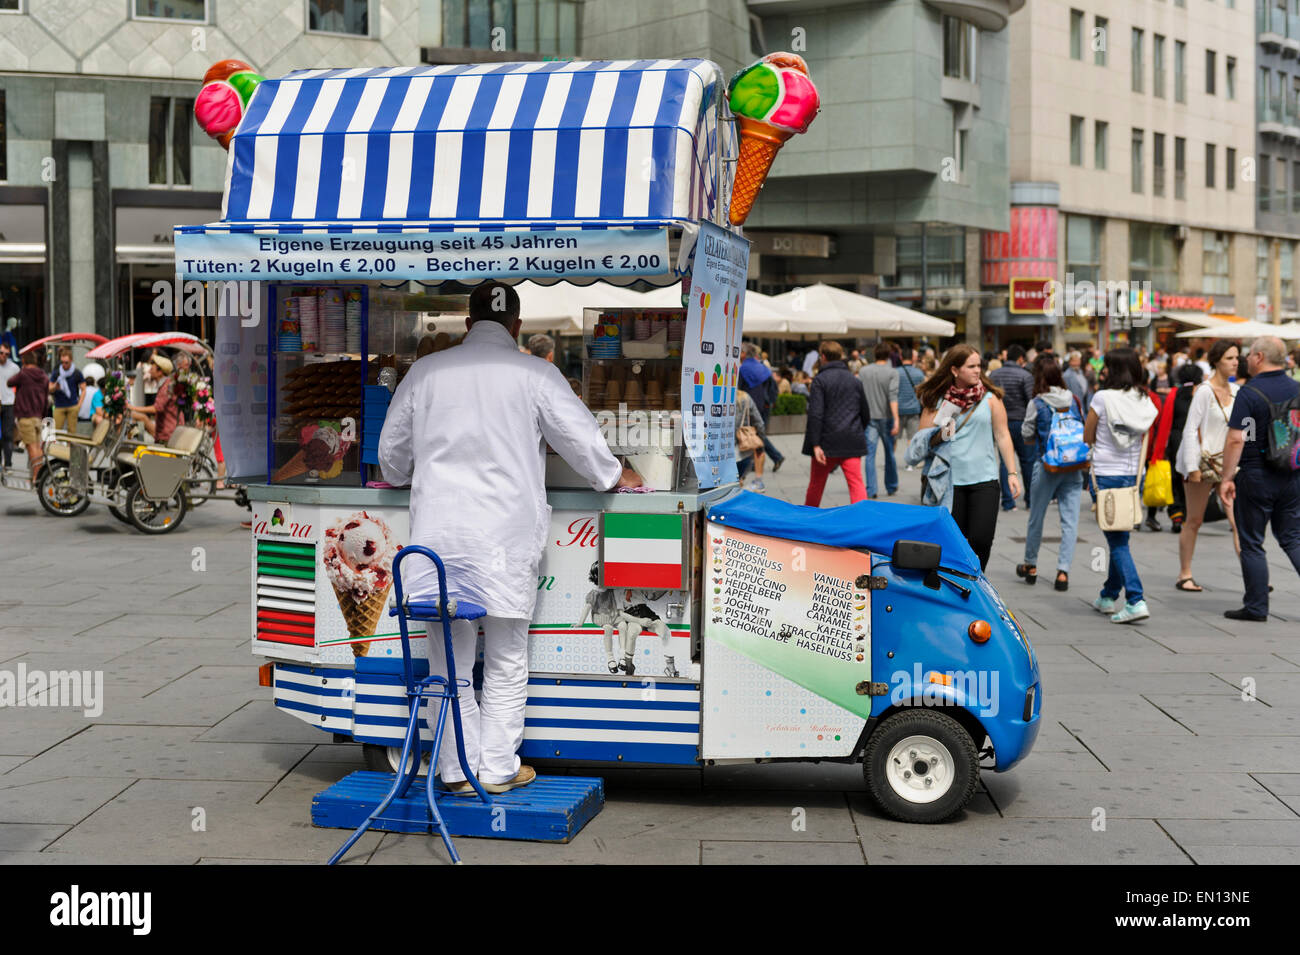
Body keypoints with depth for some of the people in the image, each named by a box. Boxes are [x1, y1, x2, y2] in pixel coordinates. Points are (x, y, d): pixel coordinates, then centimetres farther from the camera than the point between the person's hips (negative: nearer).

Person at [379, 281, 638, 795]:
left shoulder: (426, 371, 7)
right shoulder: (534, 373, -2)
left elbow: (391, 452, 16)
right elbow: (581, 437, 3)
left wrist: (406, 477, 38)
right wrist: (615, 476, 23)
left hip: (438, 531, 3)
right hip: (505, 536, -2)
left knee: (449, 655, 10)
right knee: (506, 661, 8)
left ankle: (457, 769, 14)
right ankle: (498, 768, 11)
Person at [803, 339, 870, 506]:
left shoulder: (820, 380, -6)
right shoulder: (853, 380, 9)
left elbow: (815, 414, -15)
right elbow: (866, 413, 15)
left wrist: (815, 444, -17)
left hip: (827, 442, -3)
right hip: (852, 442, 3)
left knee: (816, 483, 13)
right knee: (856, 482, -4)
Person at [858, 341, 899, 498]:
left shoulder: (863, 371, 1)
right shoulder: (891, 372, -7)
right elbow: (893, 397, -18)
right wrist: (896, 419, -22)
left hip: (869, 417, 1)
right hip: (886, 417, -1)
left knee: (870, 454, 0)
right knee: (890, 453, 14)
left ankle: (871, 490, -8)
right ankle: (891, 488, 26)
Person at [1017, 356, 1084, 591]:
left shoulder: (1037, 404, -9)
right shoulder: (1074, 400, 0)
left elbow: (1027, 435, 0)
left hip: (1046, 465, -2)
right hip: (1073, 466, 2)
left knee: (1036, 517, 13)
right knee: (1070, 520, 3)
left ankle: (1030, 565, 26)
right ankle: (1063, 571, -2)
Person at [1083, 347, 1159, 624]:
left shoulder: (1103, 398, -11)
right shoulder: (1144, 401, 4)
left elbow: (1087, 437, -2)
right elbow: (1144, 440, 11)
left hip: (1106, 474, -6)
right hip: (1134, 474, 6)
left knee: (1117, 541, -4)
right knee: (1119, 538, 17)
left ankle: (1136, 600, -15)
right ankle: (1108, 596, 29)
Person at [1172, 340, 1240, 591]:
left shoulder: (1235, 390, 7)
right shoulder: (1205, 391, -12)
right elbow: (1190, 429, -14)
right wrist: (1192, 467, -18)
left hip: (1226, 461, 5)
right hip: (1202, 461, -5)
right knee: (1194, 521, 4)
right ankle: (1184, 575, 15)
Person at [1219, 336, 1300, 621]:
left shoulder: (1249, 393, -13)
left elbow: (1236, 439, -18)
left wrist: (1227, 478, -12)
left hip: (1257, 476, -6)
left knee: (1252, 543, 4)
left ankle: (1256, 606, 8)